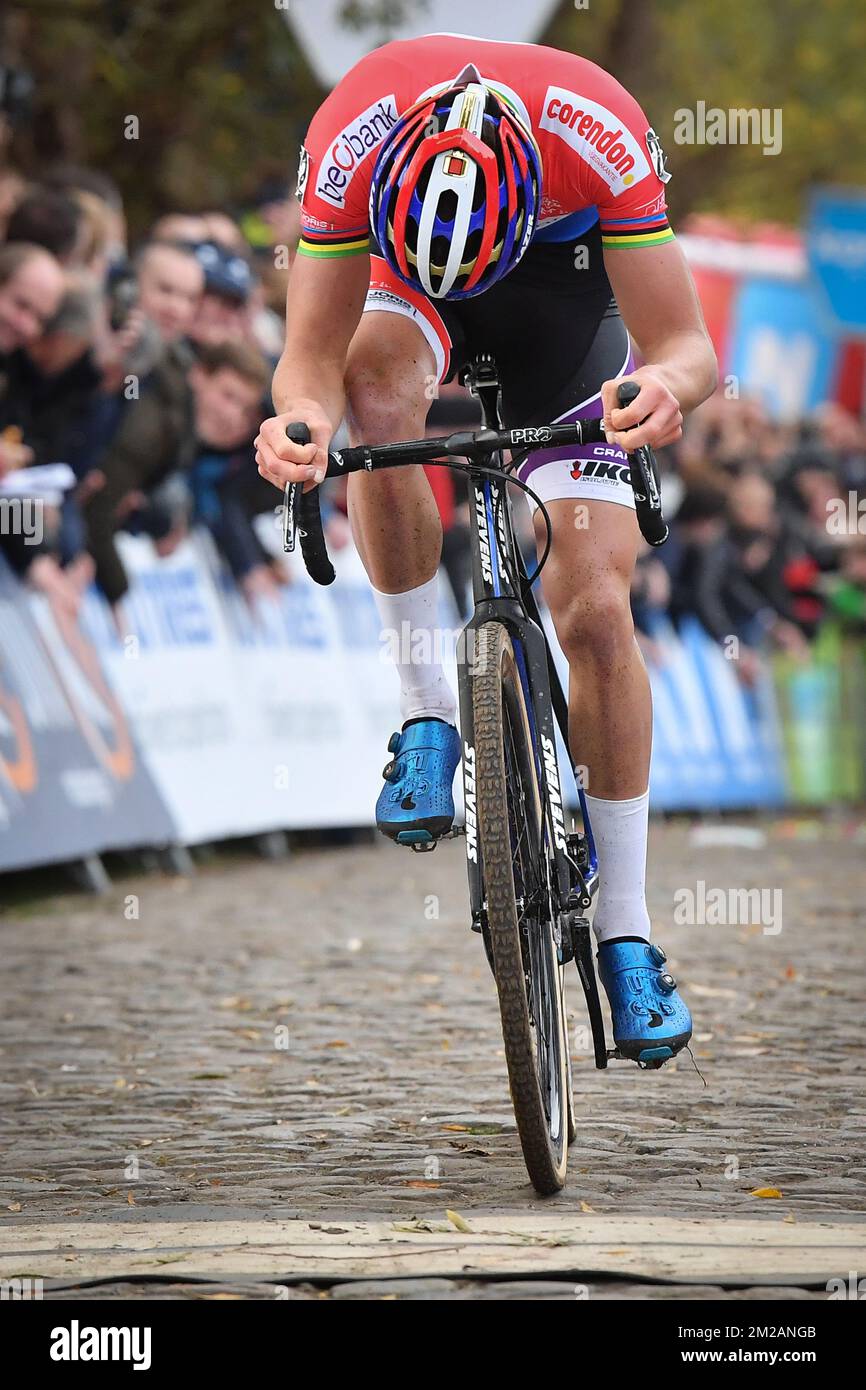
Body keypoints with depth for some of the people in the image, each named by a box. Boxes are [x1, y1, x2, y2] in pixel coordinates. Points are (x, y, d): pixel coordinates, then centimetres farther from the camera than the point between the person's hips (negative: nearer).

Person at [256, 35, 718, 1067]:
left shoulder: (601, 137, -39)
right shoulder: (350, 141, -38)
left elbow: (687, 347, -34)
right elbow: (314, 353, -32)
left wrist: (667, 384, -57)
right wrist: (299, 418, -55)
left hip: (560, 273, 0)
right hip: (401, 280, 1)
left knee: (596, 608, -10)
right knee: (376, 390, -37)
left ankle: (626, 933, 1)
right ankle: (427, 711, -19)